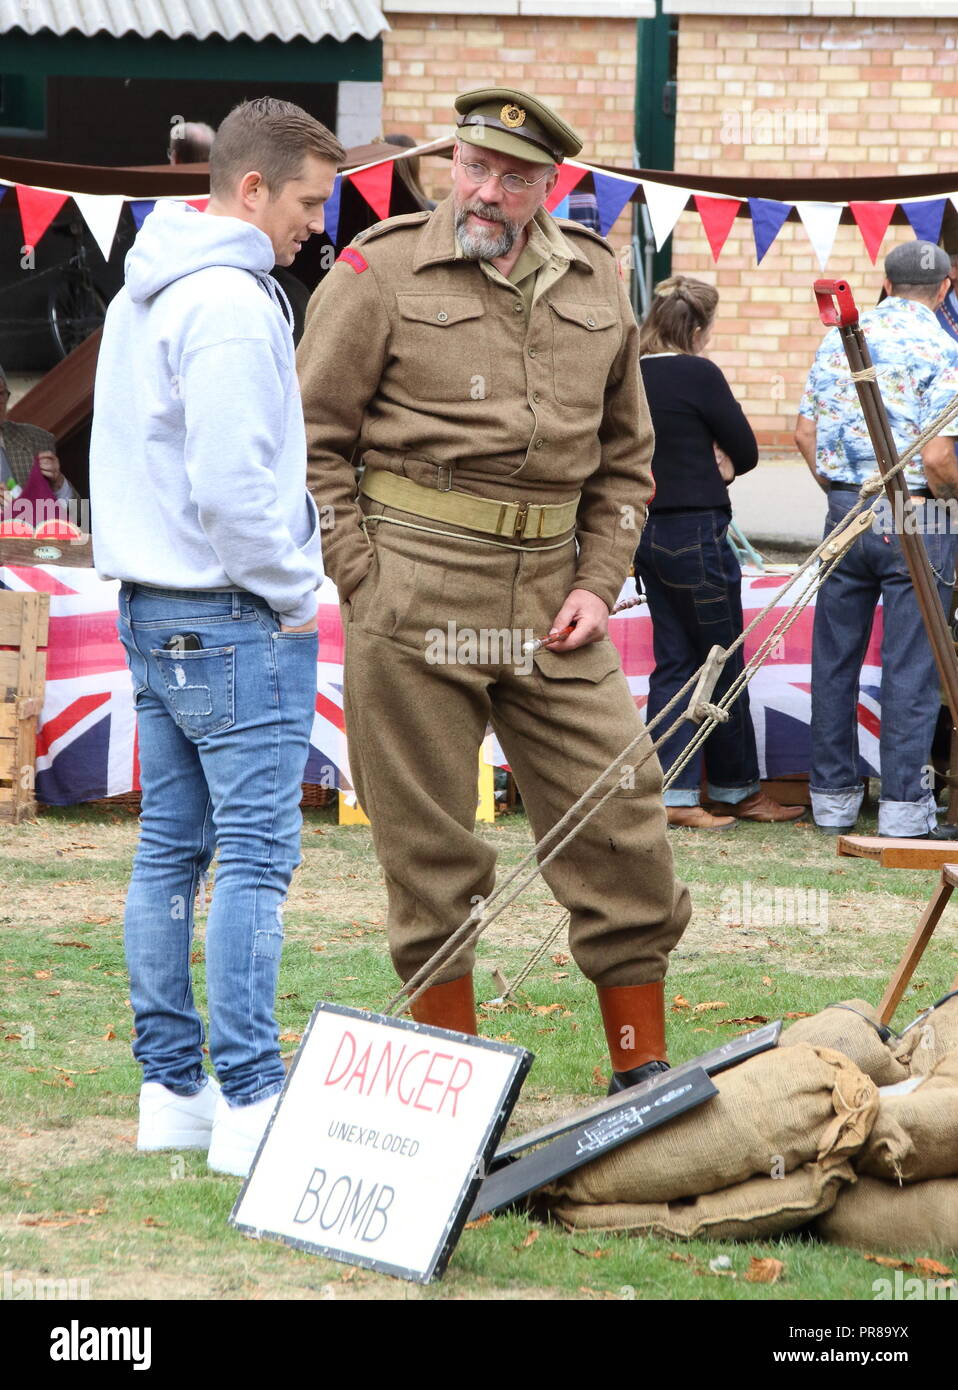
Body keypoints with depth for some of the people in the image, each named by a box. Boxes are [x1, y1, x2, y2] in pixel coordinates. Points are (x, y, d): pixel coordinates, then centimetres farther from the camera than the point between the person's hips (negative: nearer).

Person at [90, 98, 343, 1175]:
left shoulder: (142, 294, 15)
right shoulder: (229, 303, -17)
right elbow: (231, 484, -24)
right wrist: (294, 592, -11)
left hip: (150, 607, 10)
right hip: (234, 621, -10)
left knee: (170, 848, 11)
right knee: (254, 853, -8)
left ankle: (171, 1086, 15)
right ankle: (249, 1100, -10)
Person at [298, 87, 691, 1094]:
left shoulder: (596, 285, 11)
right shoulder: (381, 273, -2)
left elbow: (625, 457, 19)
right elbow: (312, 437, 0)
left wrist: (599, 583, 6)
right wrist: (365, 582, -7)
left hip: (551, 586, 4)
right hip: (414, 577, -4)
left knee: (620, 819, 1)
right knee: (430, 848, 1)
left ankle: (642, 1068, 11)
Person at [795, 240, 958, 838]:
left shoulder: (839, 339, 7)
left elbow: (806, 433, 9)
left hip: (846, 513, 5)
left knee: (835, 660, 12)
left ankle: (833, 795, 17)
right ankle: (904, 804, 0)